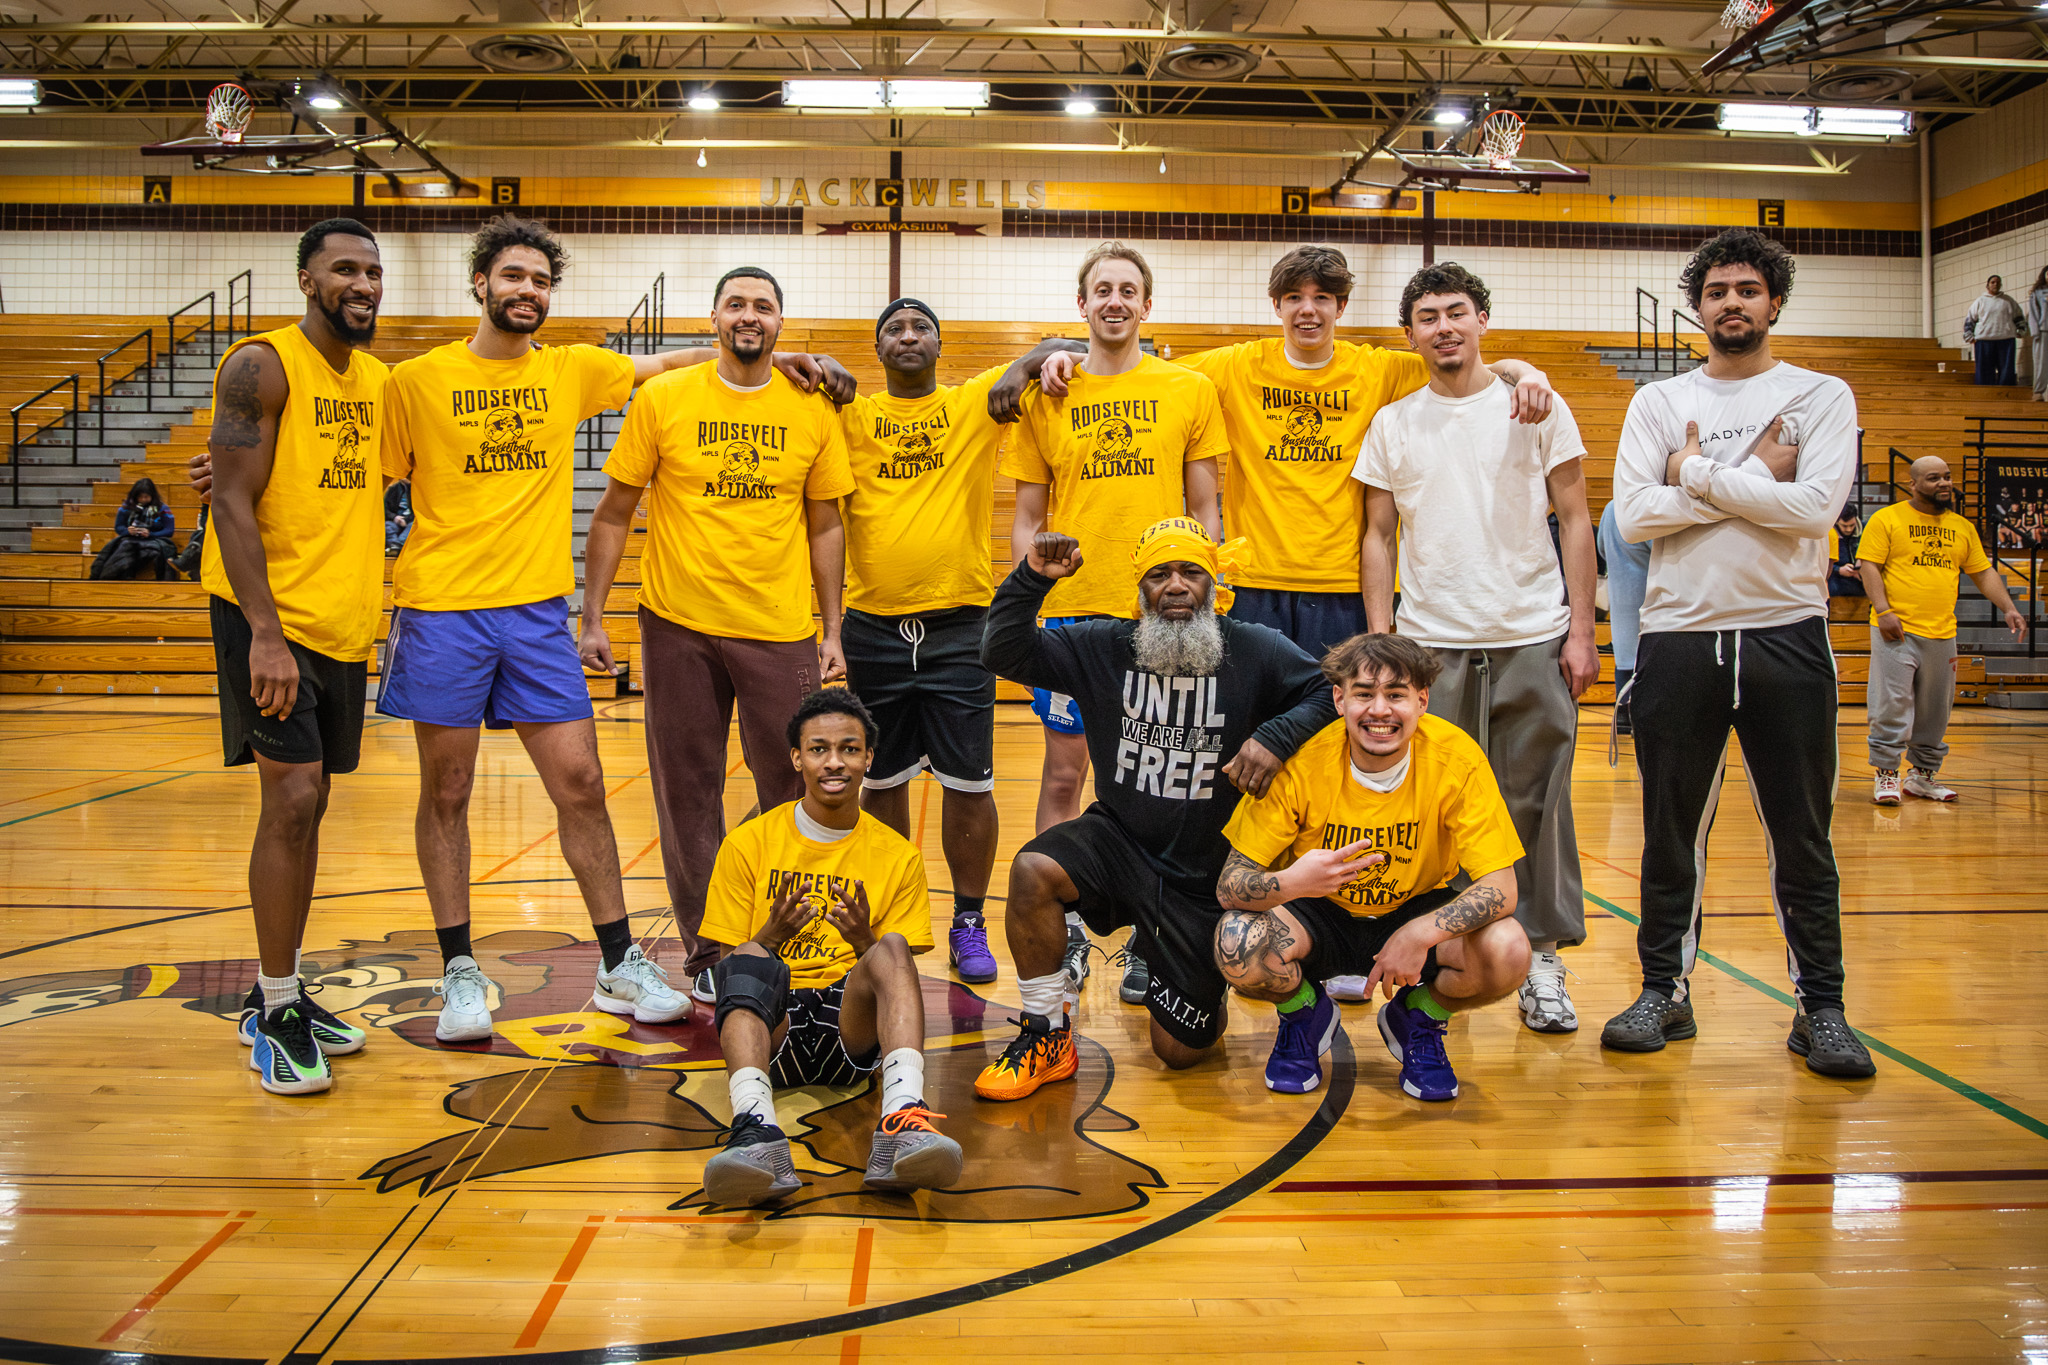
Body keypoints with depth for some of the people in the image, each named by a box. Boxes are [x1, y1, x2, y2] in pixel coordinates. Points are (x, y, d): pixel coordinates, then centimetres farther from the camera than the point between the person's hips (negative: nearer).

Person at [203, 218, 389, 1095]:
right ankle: (272, 1009, 1)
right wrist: (266, 633, -22)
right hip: (268, 617, -7)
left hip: (342, 622, 7)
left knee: (307, 808, 12)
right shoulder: (262, 366, -11)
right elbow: (233, 504, -16)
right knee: (292, 797, -11)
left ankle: (279, 994, 23)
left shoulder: (381, 380, 11)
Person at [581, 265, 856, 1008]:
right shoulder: (662, 399, -1)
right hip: (678, 625, 0)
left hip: (781, 631, 1)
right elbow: (613, 514, 3)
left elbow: (824, 526, 8)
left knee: (794, 792, 5)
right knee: (688, 795, 7)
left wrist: (832, 631, 4)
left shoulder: (813, 409, 3)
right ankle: (705, 955, 21)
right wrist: (592, 618, -2)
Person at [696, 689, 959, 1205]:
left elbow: (898, 969, 8)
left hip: (853, 1026, 0)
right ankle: (757, 1129, -55)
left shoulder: (898, 855, 11)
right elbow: (727, 963, 8)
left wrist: (864, 942, -14)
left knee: (891, 948, -30)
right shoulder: (748, 844, 8)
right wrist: (770, 936, -14)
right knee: (748, 961, -33)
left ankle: (902, 1122, -50)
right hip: (771, 1025, 0)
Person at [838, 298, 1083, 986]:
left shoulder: (976, 402, 5)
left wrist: (1022, 366, -15)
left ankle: (969, 923, 17)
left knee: (969, 784, 2)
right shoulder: (851, 414, 6)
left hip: (959, 625, -1)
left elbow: (1061, 348, 5)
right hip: (873, 628, 1)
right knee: (881, 782, 11)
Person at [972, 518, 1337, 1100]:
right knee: (1033, 870, -32)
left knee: (1179, 1050, 4)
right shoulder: (1102, 647, -4)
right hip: (1118, 841, 1)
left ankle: (1196, 988, 44)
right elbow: (1004, 653, -6)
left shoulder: (1257, 652, -10)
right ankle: (1047, 1040, -10)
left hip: (1208, 876, -1)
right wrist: (1032, 578, -19)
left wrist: (1278, 736, -27)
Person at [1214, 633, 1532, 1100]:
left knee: (1508, 954, -29)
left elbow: (1501, 888, -21)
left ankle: (1419, 1019, 7)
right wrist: (1289, 883, -45)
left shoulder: (1457, 758, -21)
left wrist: (1421, 933, -38)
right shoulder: (1300, 760, -23)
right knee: (1236, 946, -32)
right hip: (1318, 918, -1)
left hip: (1417, 911, 1)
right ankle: (1303, 1013, 6)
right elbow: (1229, 884, -22)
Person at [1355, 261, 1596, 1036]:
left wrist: (1581, 629, -3)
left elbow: (1574, 520, 4)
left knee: (1536, 803, 2)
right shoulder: (1392, 424, 8)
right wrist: (1379, 641, 1)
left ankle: (1542, 959, 12)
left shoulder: (1537, 407, 4)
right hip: (1431, 643, 1)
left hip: (1533, 639, -1)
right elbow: (1378, 537, 9)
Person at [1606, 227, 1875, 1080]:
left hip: (1786, 635, -1)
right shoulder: (1658, 402, 9)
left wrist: (1698, 474, -8)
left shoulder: (1821, 397, 5)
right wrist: (1755, 480, -9)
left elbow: (1816, 505, -12)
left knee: (1802, 837, 4)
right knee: (1671, 832, 8)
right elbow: (1634, 515, -5)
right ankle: (1665, 992, 20)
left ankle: (1821, 1008, 15)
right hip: (1678, 636, 1)